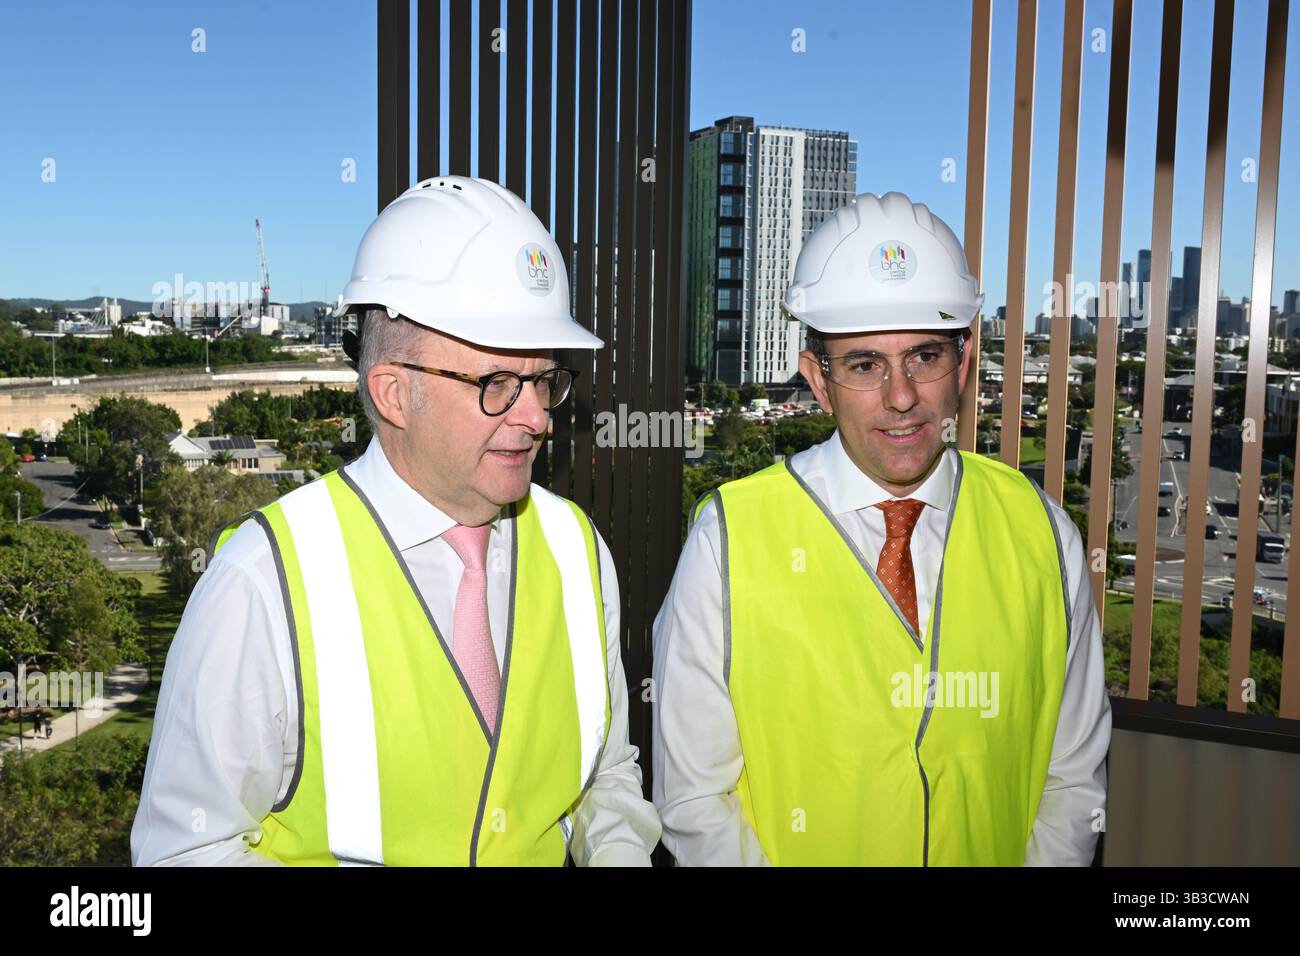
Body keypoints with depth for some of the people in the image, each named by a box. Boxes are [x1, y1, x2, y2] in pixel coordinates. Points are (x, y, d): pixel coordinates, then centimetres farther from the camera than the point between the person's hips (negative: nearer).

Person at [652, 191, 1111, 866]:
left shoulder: (1042, 533, -3)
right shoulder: (729, 538, -12)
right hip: (799, 850, -2)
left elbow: (1074, 780, 5)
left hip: (999, 853, 3)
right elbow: (694, 795, -7)